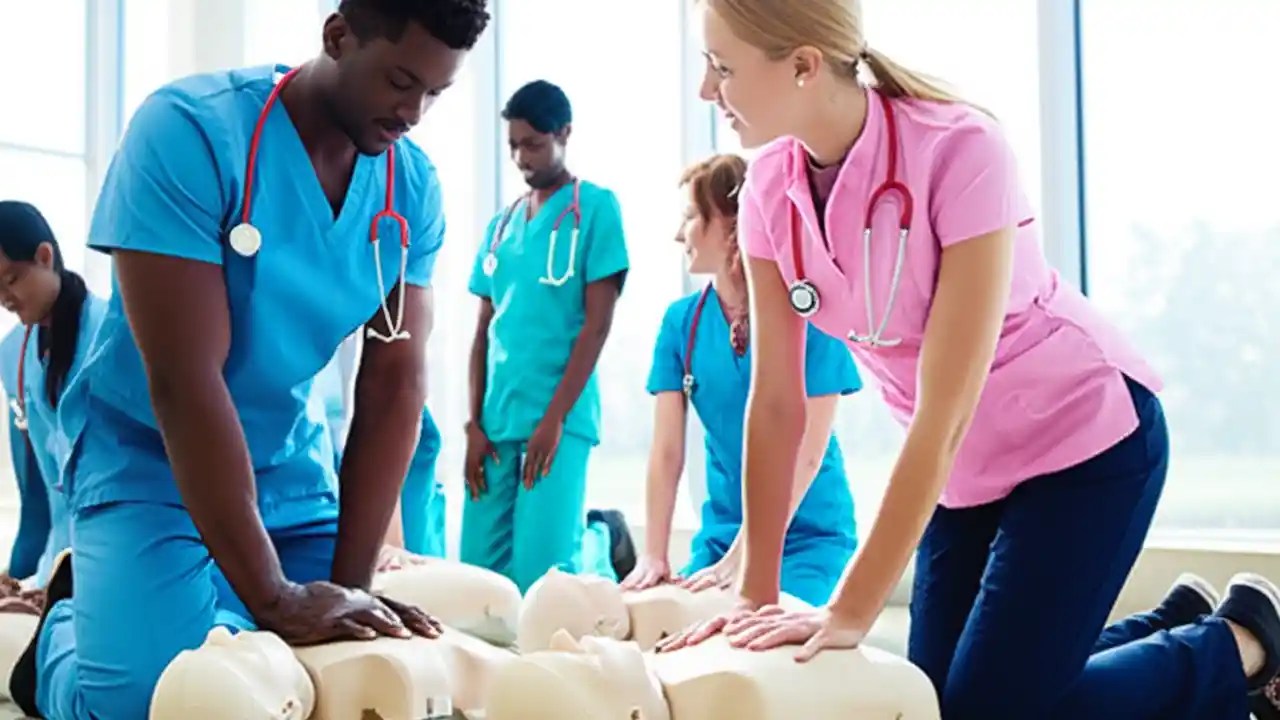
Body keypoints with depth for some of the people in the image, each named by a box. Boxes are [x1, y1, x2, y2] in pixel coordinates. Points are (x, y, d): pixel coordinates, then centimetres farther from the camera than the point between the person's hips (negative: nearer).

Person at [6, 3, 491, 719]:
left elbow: (395, 383, -8)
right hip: (149, 461, -5)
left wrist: (348, 583, -16)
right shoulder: (190, 131, -24)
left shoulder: (414, 189, -7)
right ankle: (64, 632, 14)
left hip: (290, 468, 5)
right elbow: (183, 381, -28)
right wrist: (273, 596, -29)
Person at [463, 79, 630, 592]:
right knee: (479, 569, 3)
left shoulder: (595, 207, -1)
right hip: (496, 420, 6)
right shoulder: (500, 226, 15)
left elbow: (597, 323, -7)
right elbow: (483, 332, 15)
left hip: (560, 418, -6)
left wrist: (554, 417, -12)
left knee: (541, 576, -11)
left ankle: (601, 542, 16)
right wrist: (475, 423, 6)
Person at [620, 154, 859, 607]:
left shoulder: (808, 314, -13)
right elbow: (667, 451, -3)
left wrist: (742, 558, -20)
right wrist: (654, 554, -13)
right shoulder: (682, 322, 1)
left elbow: (805, 454, -16)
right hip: (720, 532, 4)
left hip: (809, 534, -4)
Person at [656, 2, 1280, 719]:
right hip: (966, 465, 7)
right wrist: (756, 593, -10)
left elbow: (944, 413, -30)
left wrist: (851, 612, -30)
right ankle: (1177, 620, 29)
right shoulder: (771, 187, -11)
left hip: (1085, 440, -6)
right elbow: (776, 402, -8)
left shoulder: (959, 150, -29)